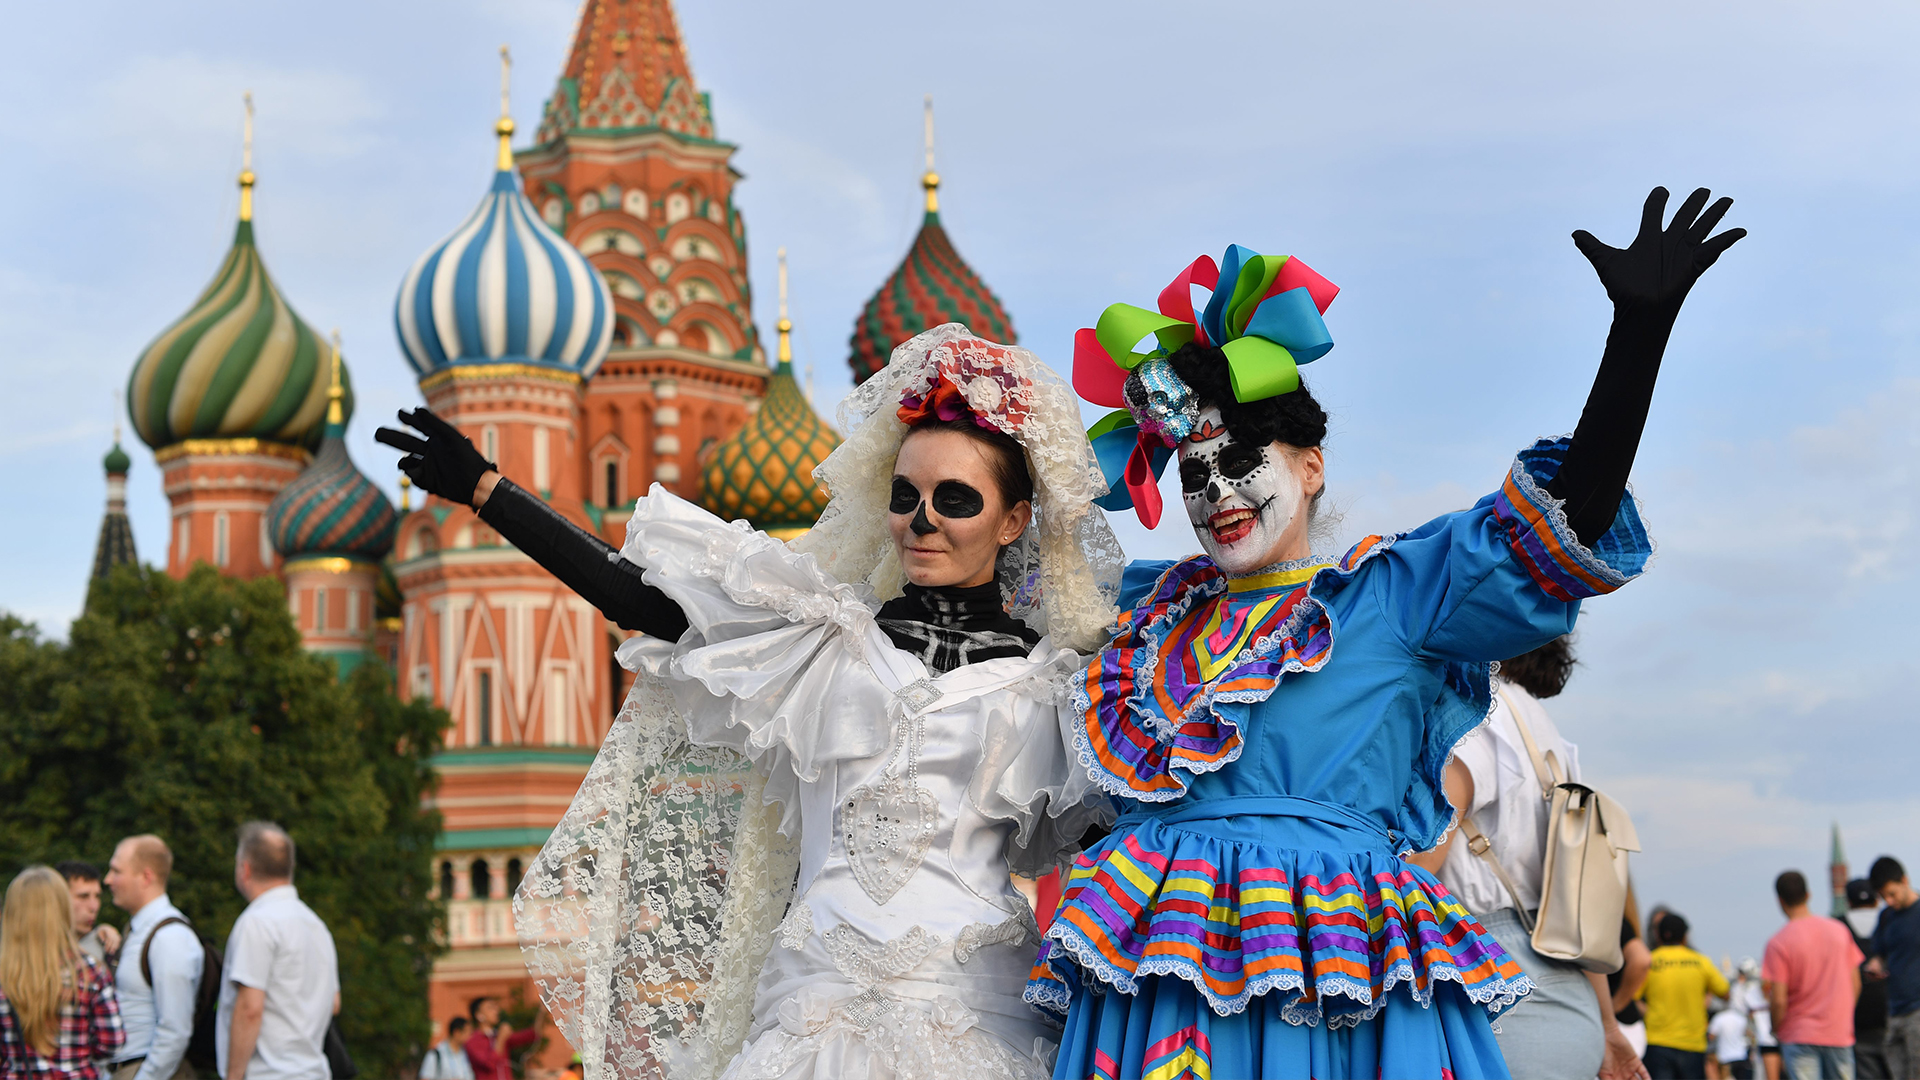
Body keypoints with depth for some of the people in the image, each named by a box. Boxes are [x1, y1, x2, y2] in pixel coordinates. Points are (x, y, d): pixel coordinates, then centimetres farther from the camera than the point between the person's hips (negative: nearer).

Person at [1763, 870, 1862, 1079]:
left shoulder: (1778, 942, -11)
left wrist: (1776, 1031, 3)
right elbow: (1855, 985, 8)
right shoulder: (1839, 930, 3)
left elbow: (1778, 1001, -14)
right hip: (1840, 1034, 4)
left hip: (1799, 1036, -4)